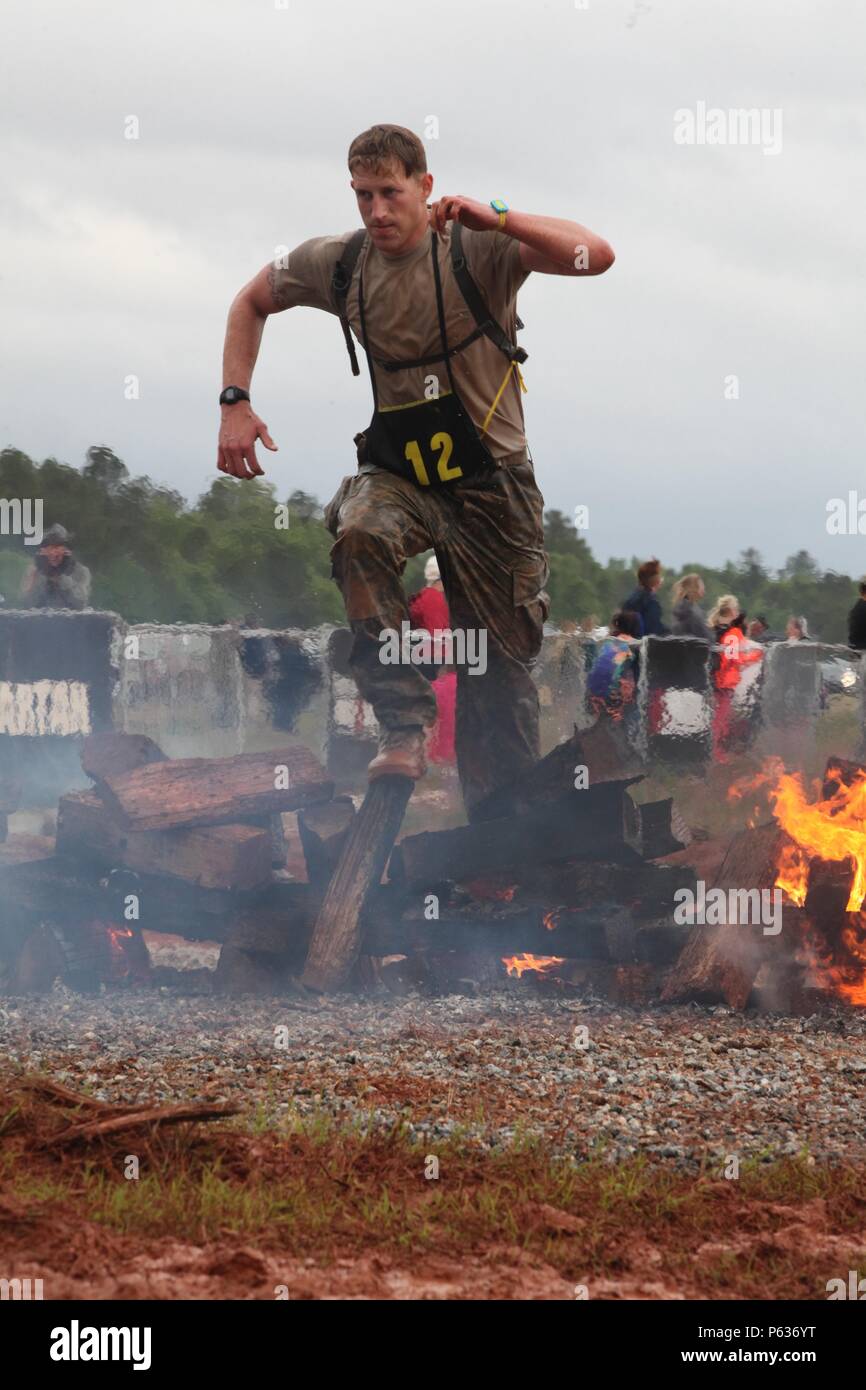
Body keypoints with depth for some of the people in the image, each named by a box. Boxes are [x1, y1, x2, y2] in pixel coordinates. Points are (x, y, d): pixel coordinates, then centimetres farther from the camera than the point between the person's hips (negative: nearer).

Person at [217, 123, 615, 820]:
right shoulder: (336, 263, -2)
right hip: (398, 468, 2)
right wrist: (236, 403, 5)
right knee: (360, 533, -34)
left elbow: (597, 256, -27)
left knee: (502, 660, 2)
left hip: (491, 475, -2)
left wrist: (499, 218, -38)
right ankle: (403, 723, -26)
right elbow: (252, 302, 16)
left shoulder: (477, 248, -14)